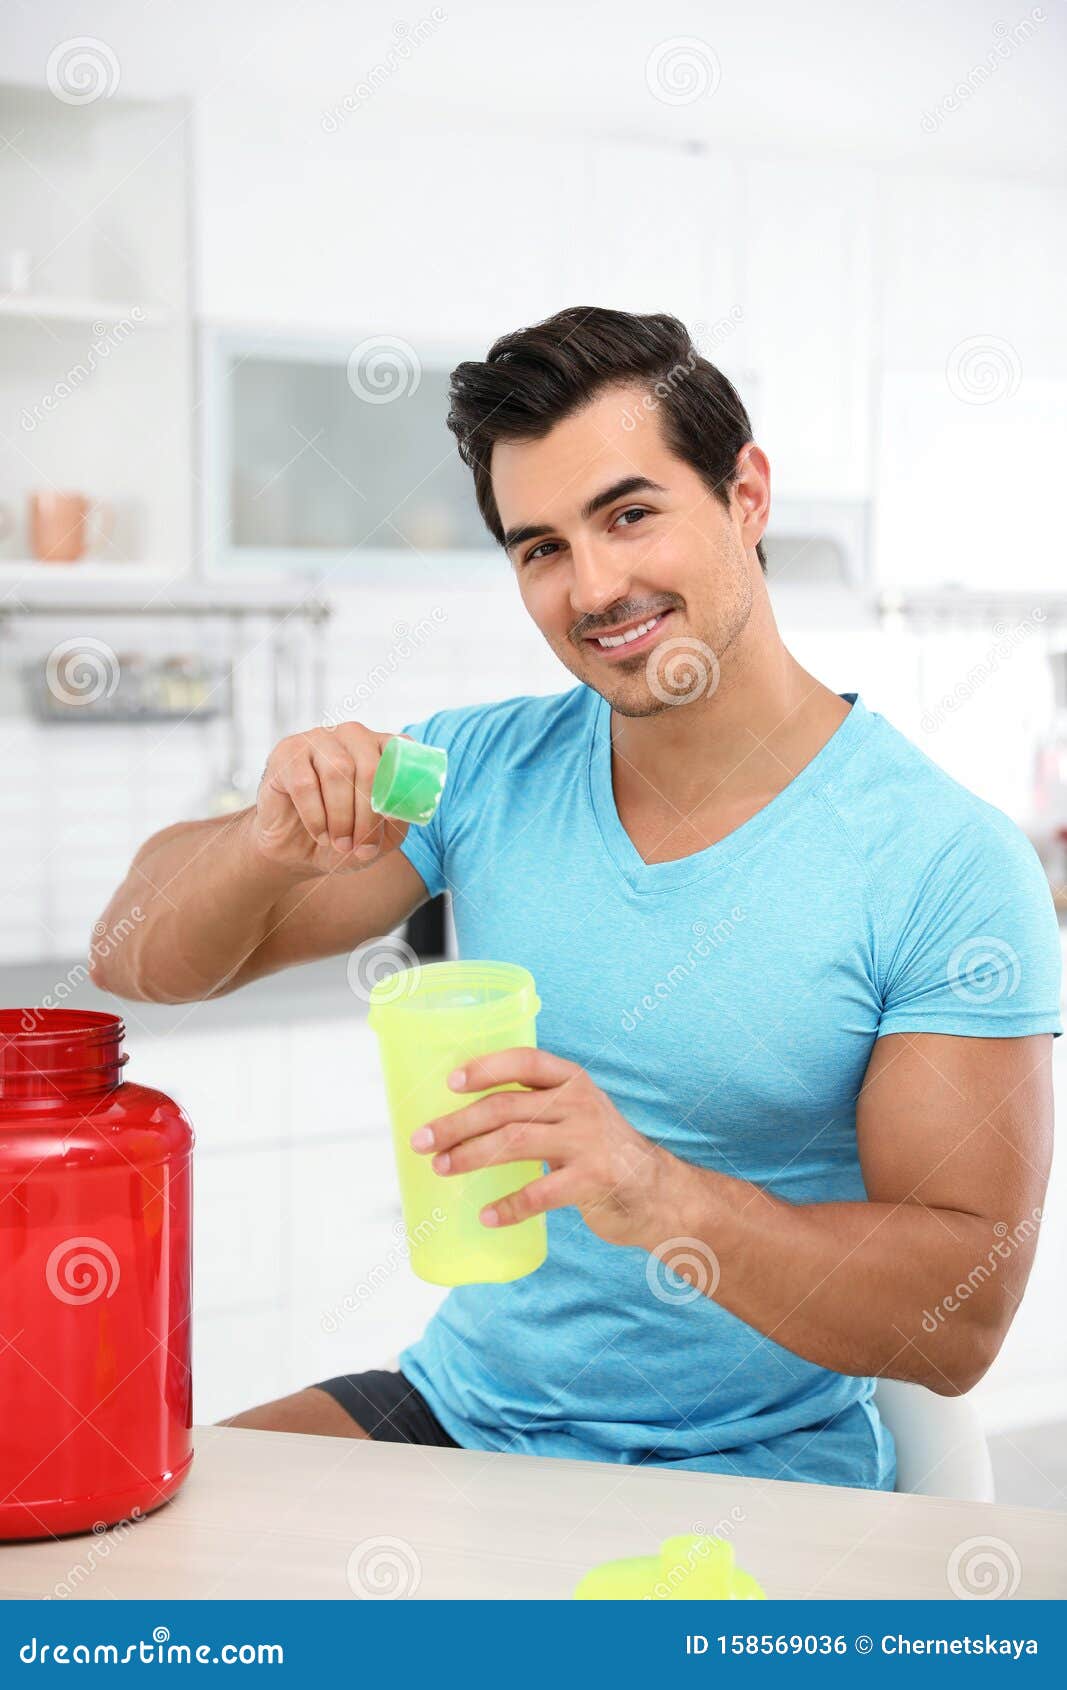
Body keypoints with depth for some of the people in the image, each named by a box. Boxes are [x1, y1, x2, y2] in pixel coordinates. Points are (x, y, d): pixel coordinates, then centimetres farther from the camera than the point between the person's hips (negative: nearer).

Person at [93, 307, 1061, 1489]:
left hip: (751, 1475, -3)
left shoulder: (948, 867, -13)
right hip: (459, 1409, 4)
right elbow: (143, 962, 4)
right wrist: (272, 844, -19)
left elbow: (964, 1321, -16)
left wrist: (656, 1195, -33)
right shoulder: (484, 770, 2)